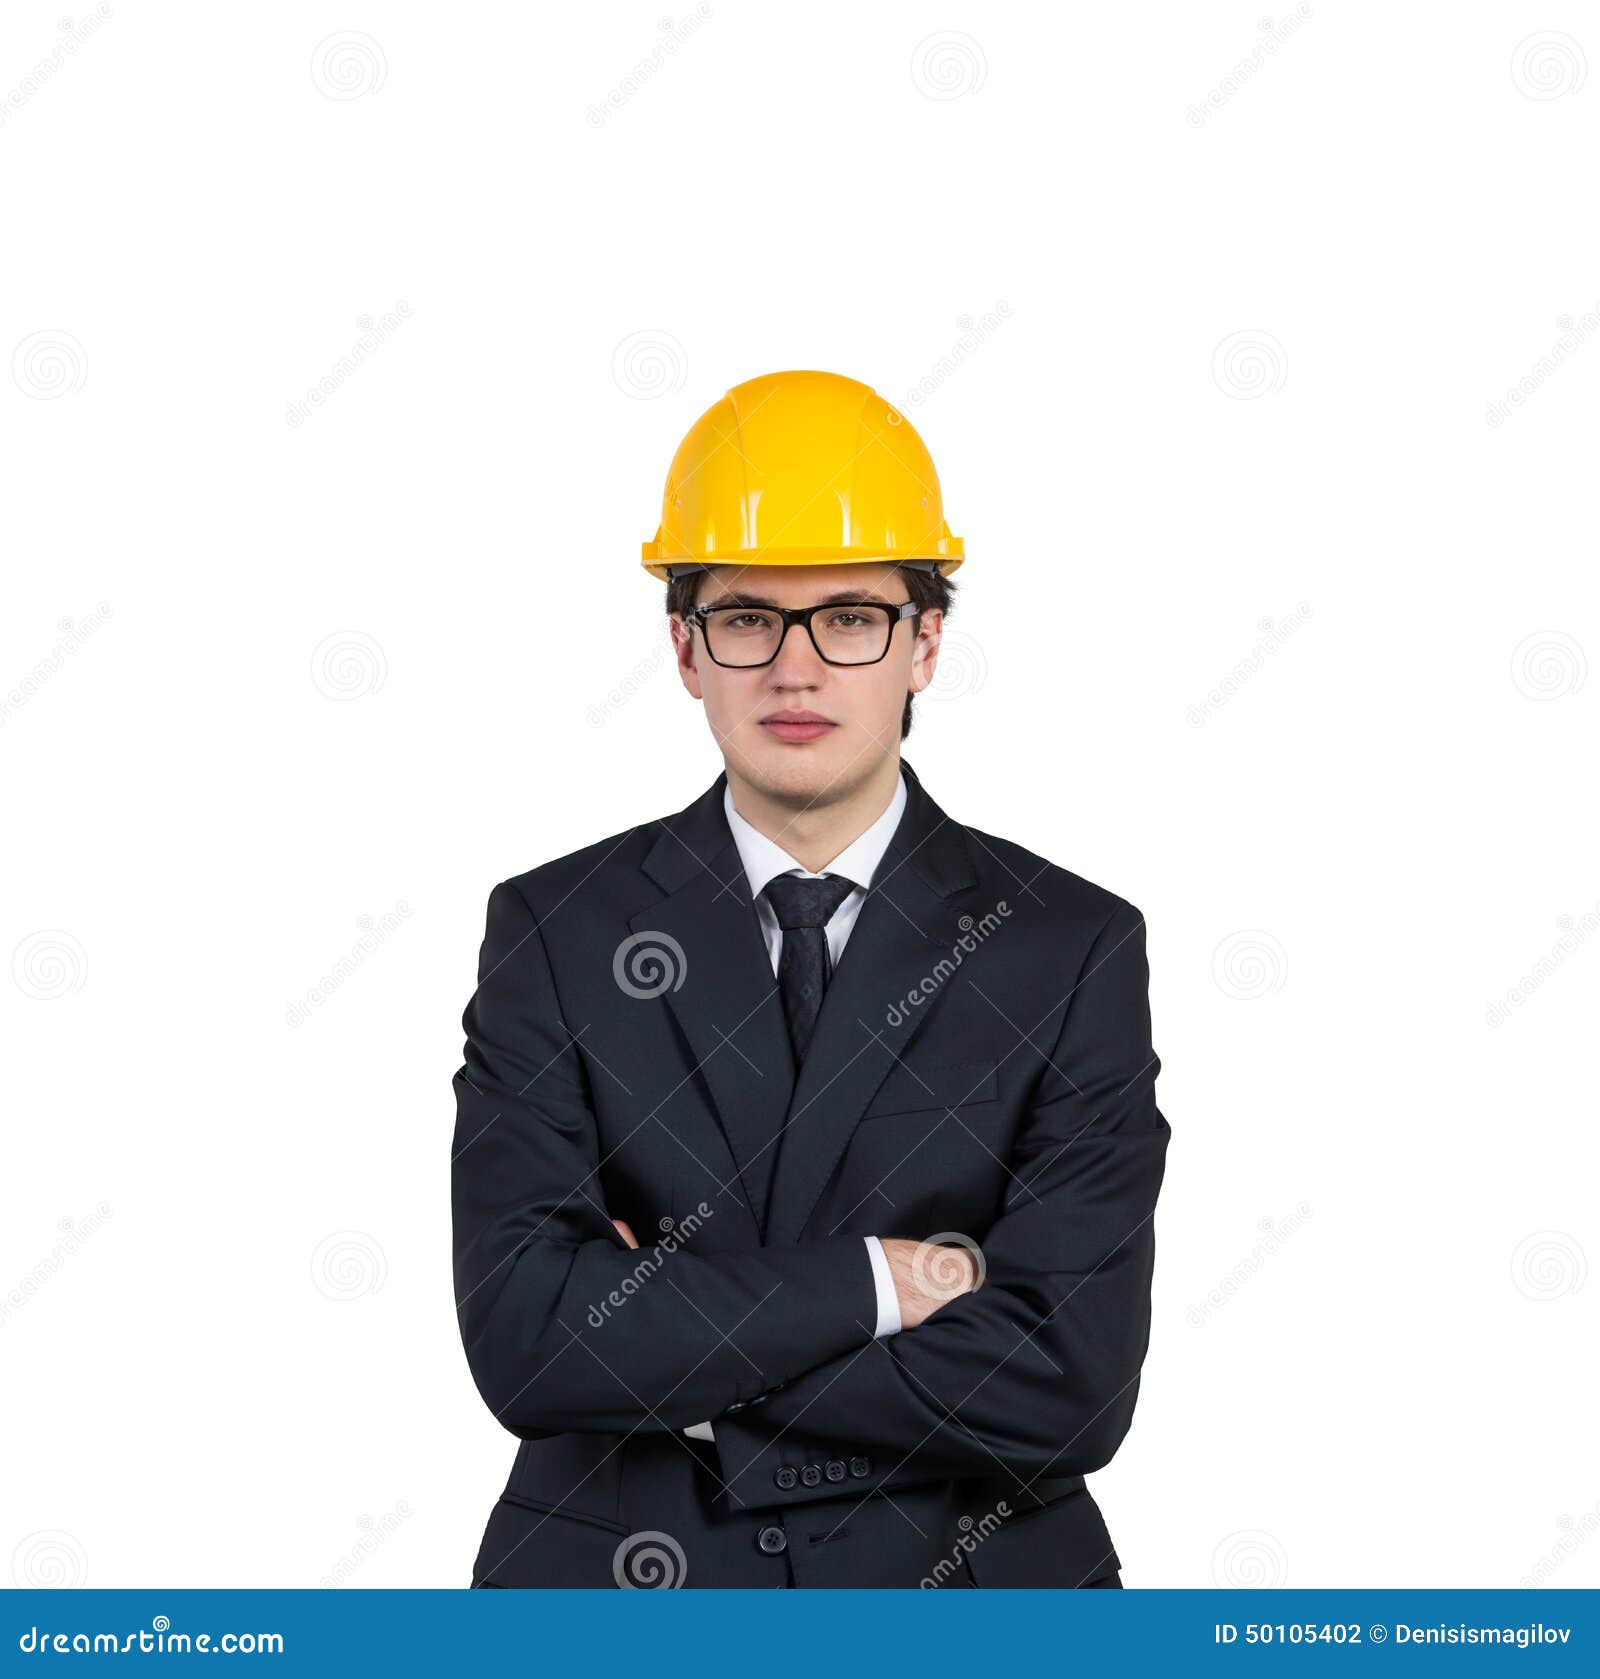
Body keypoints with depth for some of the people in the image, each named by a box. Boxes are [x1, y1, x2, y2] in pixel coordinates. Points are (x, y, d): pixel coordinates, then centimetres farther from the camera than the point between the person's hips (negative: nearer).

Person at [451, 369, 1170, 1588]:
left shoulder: (1073, 949, -8)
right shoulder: (554, 933, -6)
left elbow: (1070, 1389, -18)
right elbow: (519, 1340, -17)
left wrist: (667, 1338, -16)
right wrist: (874, 1285, -19)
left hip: (958, 1581, 0)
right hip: (615, 1577, 1)